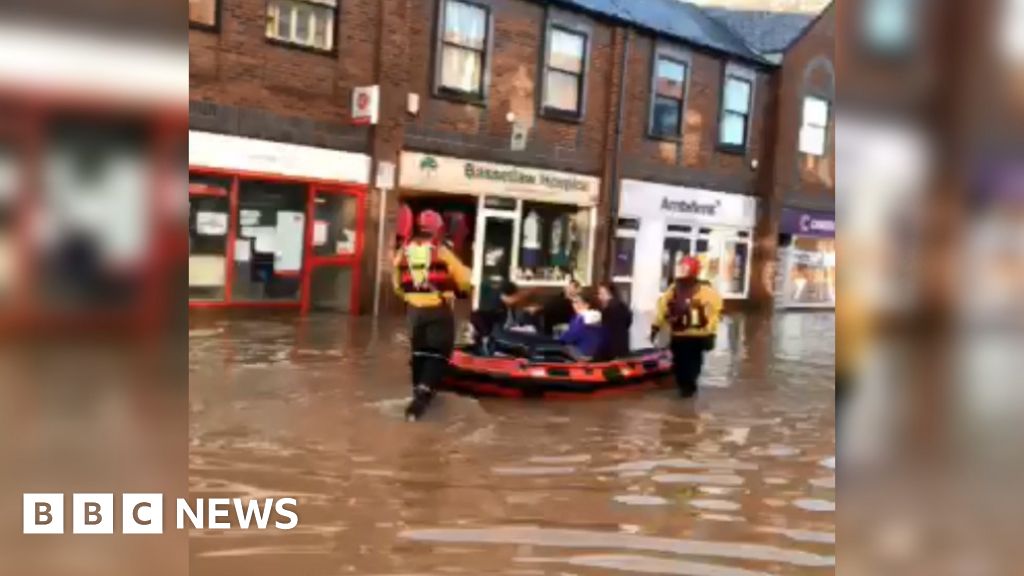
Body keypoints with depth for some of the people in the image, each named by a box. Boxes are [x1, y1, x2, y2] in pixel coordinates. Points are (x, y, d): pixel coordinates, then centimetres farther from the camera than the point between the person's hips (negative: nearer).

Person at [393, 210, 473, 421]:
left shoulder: (404, 252, 3)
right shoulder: (441, 251, -10)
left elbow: (398, 285, 14)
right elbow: (463, 280, -4)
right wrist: (462, 290, 18)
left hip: (415, 309, 5)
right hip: (439, 309, -5)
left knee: (419, 351, 22)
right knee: (438, 354, -1)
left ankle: (420, 390, 32)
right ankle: (423, 393, -17)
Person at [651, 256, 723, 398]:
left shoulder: (705, 291, -12)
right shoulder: (673, 289, 7)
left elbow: (713, 311, -14)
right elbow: (663, 307, 12)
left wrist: (710, 334, -16)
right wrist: (656, 326, 10)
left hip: (697, 335, -5)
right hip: (678, 335, 5)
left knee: (692, 364, 3)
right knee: (679, 363, 13)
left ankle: (689, 386, 18)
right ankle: (684, 386, 29)